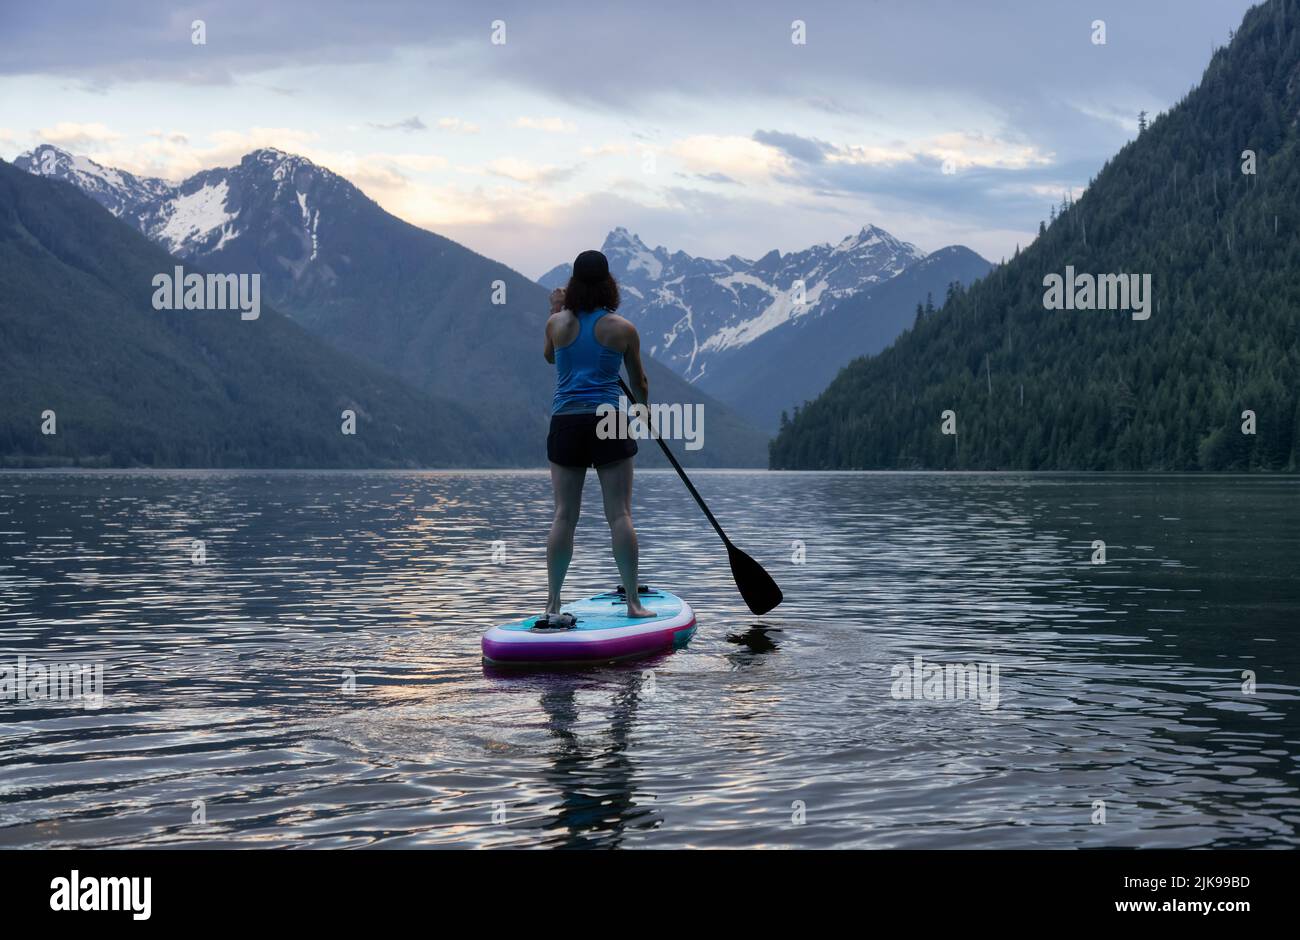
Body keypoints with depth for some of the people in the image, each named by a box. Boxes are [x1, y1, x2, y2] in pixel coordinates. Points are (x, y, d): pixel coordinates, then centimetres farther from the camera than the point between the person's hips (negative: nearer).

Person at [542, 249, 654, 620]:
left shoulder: (557, 323, 3)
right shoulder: (623, 328, 0)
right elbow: (639, 381, 14)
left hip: (565, 423, 2)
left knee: (564, 515, 4)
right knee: (620, 513, 0)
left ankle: (553, 604, 4)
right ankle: (633, 602, 2)